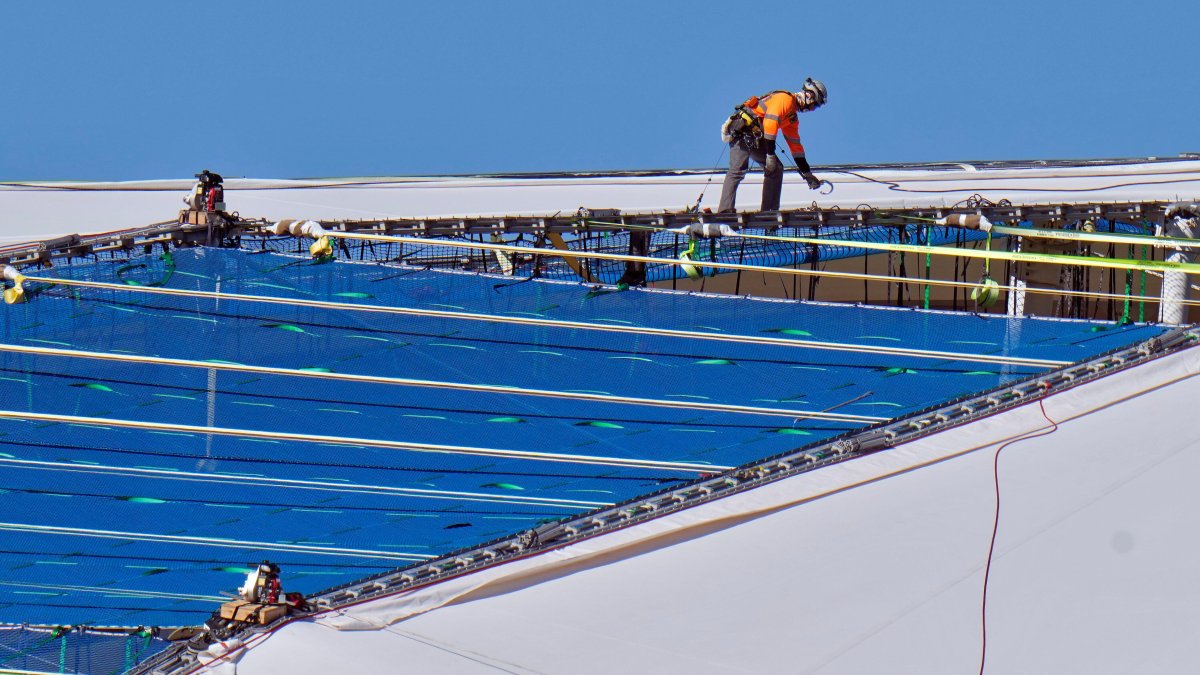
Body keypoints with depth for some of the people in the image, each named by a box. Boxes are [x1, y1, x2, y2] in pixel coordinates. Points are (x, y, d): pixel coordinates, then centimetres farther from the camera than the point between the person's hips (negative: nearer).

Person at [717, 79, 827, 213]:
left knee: (776, 169, 5)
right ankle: (725, 211, -32)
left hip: (756, 138, 10)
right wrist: (770, 155, -25)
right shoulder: (785, 99, -9)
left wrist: (807, 174, 25)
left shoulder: (792, 119, 22)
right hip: (741, 130, -10)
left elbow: (796, 146, 27)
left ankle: (769, 211, 3)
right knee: (738, 170, -23)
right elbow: (770, 122, -22)